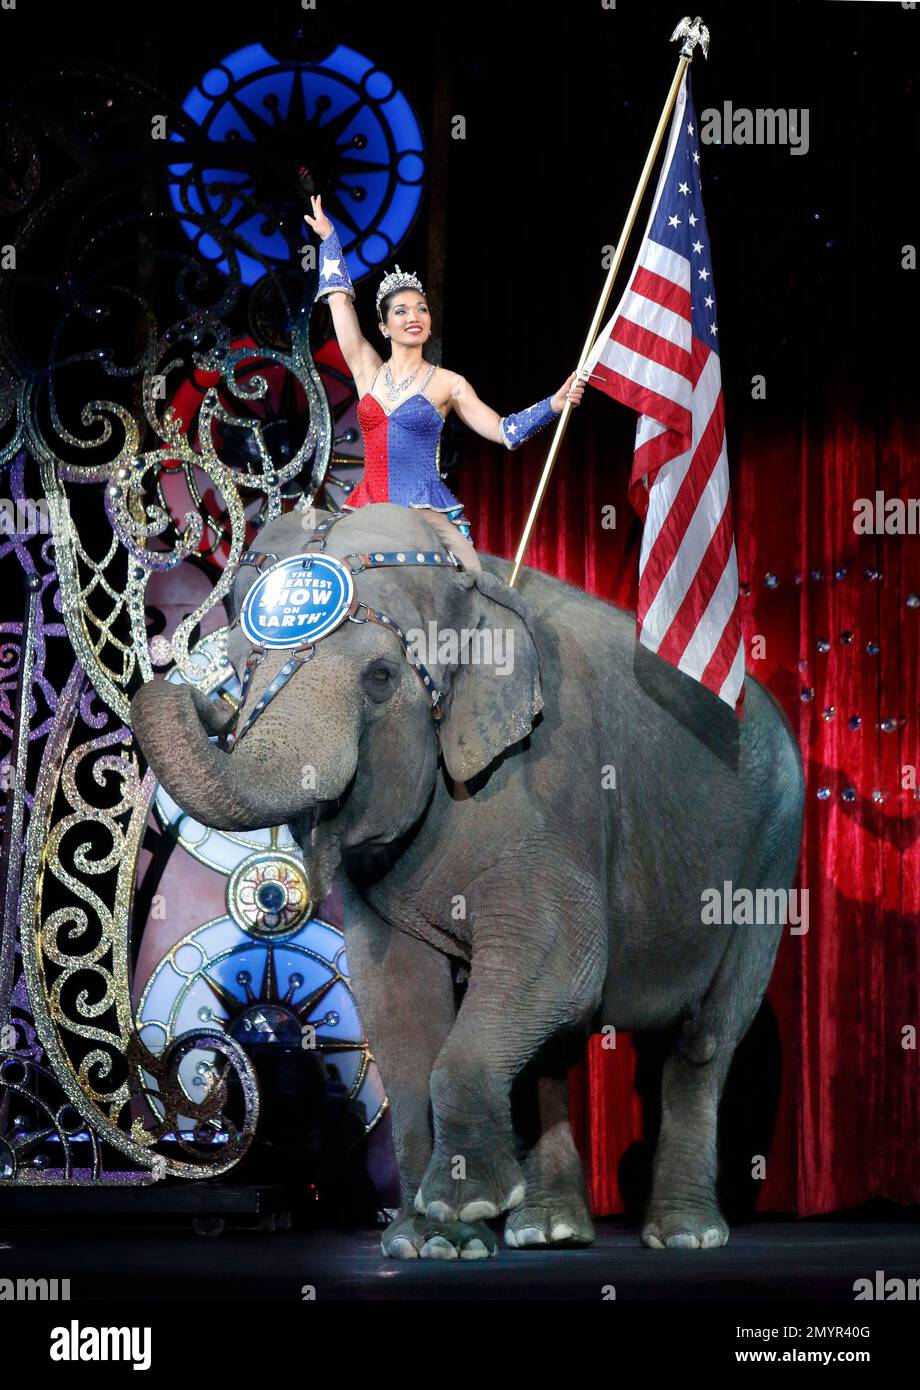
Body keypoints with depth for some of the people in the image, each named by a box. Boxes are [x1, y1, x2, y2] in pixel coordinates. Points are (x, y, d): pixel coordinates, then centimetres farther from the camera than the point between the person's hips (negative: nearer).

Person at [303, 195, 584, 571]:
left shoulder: (449, 384, 8)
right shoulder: (368, 370, 12)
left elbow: (502, 430, 7)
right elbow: (340, 300, 18)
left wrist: (554, 404, -4)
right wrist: (328, 238, 26)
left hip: (427, 512, -2)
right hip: (368, 508, 2)